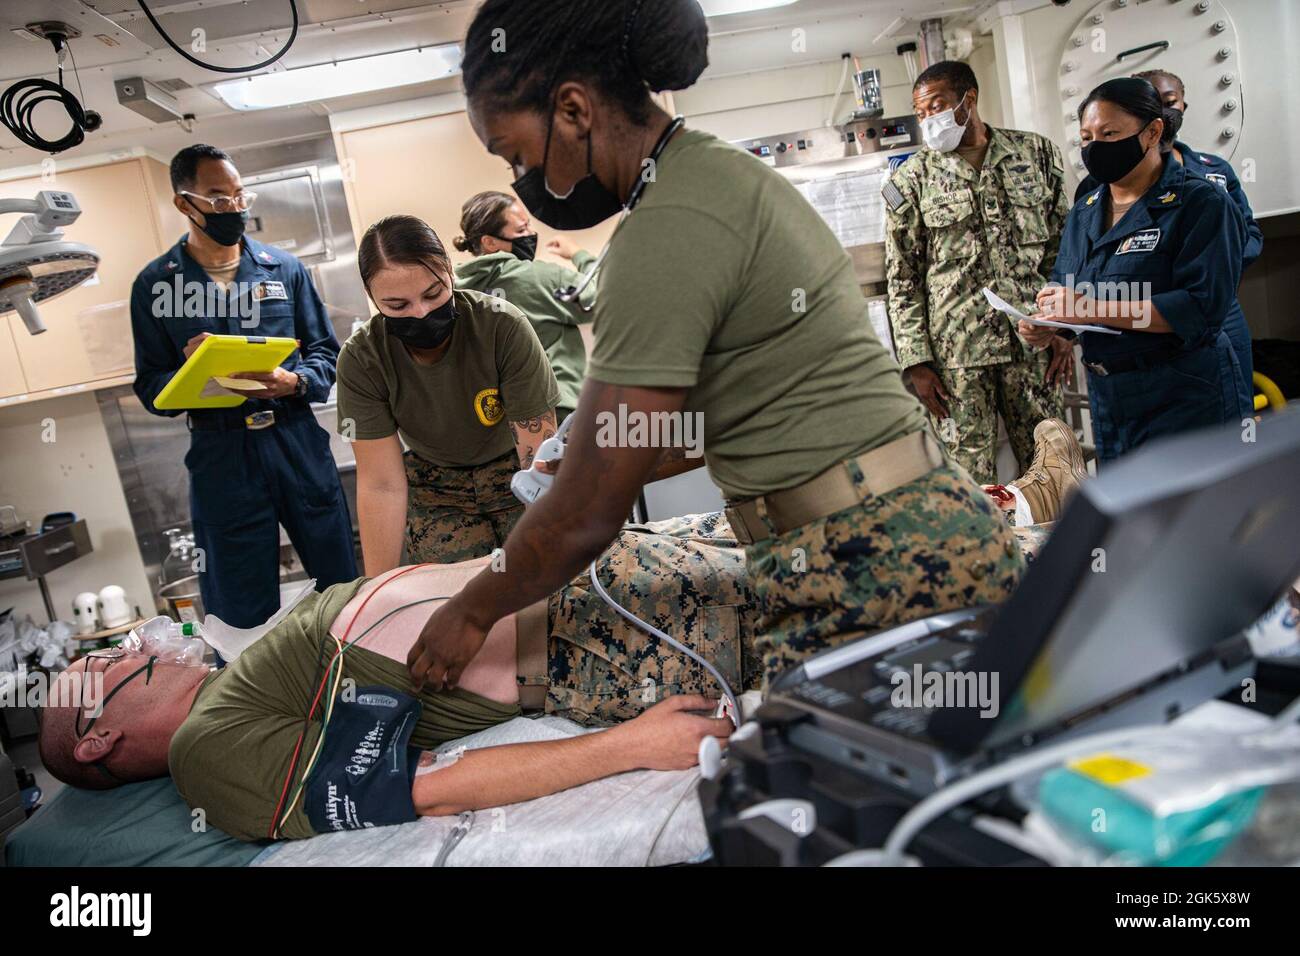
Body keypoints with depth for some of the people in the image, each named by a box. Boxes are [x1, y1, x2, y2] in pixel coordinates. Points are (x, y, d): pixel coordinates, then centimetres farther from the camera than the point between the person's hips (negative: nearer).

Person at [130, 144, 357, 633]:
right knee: (243, 616, 6)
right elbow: (150, 389, 4)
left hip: (298, 442, 1)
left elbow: (326, 353, 7)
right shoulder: (155, 284, 4)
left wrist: (293, 382, -13)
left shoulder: (284, 268, 7)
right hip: (220, 454, -1)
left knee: (342, 584, 8)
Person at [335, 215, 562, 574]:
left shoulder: (504, 326, -28)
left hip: (515, 474, -1)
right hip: (436, 492, 1)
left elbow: (540, 459, -27)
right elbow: (382, 486, -19)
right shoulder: (360, 360, -21)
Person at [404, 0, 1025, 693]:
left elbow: (588, 518, -15)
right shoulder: (719, 171, 11)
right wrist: (588, 464, 22)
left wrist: (471, 613, 2)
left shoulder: (667, 232, -20)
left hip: (873, 572, -10)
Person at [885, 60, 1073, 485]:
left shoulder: (1037, 152, 8)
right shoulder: (910, 179, 3)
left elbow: (1062, 247, 10)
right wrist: (916, 361, -4)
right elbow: (902, 278, 2)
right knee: (970, 478, -1)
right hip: (956, 350, -2)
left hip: (1033, 340, 2)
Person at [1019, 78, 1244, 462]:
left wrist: (1091, 310, -24)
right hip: (1106, 397, 6)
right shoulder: (1084, 211, 12)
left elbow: (1203, 305, -20)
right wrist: (1045, 324, -8)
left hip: (1183, 398, -6)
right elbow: (1062, 287, 16)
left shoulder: (1201, 203, -9)